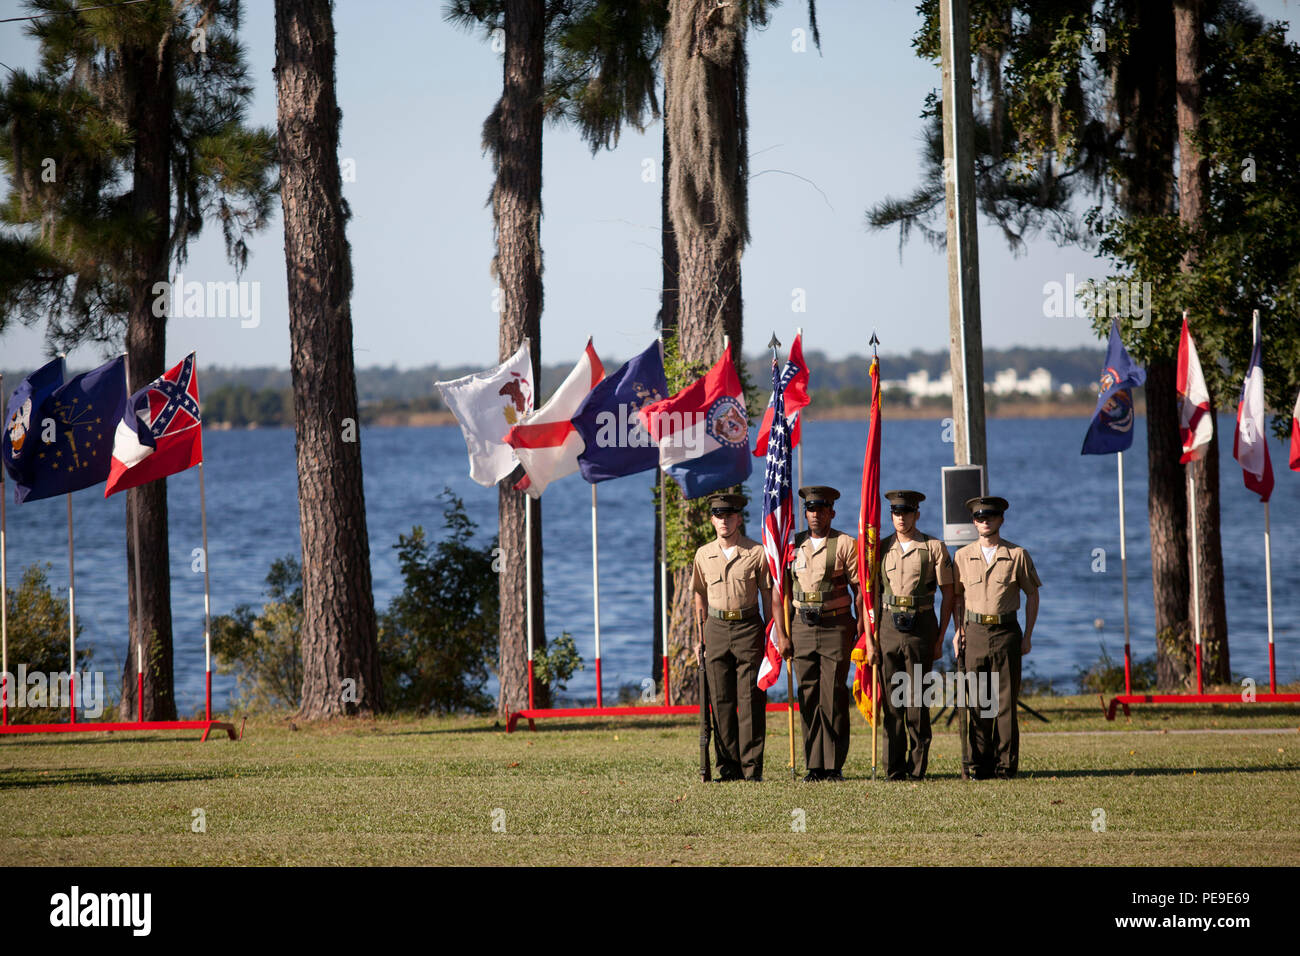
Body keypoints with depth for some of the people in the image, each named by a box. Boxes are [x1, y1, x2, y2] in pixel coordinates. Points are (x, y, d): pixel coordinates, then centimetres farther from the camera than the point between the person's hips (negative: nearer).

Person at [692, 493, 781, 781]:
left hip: (748, 628, -3)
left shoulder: (757, 553, 0)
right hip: (716, 629, 3)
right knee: (721, 702, 1)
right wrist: (700, 639, 13)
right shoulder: (703, 555, 9)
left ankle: (752, 766, -3)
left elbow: (768, 596, 4)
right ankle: (728, 766, 6)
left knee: (751, 701, -5)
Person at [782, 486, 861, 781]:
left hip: (835, 627, -4)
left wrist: (860, 628, -7)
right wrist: (784, 633, 7)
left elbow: (860, 588, 0)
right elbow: (785, 591, 13)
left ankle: (834, 765, 1)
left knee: (834, 698, -4)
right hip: (803, 626, 4)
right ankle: (814, 765, 7)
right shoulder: (793, 545, 11)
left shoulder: (846, 544, 0)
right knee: (808, 698, 3)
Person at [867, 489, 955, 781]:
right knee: (892, 701, 1)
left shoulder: (933, 548, 1)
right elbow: (873, 595, 11)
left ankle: (917, 766, 3)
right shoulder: (882, 549, 9)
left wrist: (940, 638, -1)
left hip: (921, 626, -2)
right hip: (889, 626, 2)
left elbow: (948, 594, 3)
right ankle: (894, 768, 5)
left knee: (917, 701, -3)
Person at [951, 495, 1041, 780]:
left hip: (1006, 631, -1)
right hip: (975, 631, 1)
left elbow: (1032, 595, 7)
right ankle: (980, 764, 2)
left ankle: (1006, 764, 0)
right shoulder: (963, 556, 8)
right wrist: (958, 630, 5)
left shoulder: (1017, 555, 3)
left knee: (1006, 701, -3)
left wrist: (1027, 636, 1)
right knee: (977, 702, -1)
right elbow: (957, 595, 17)